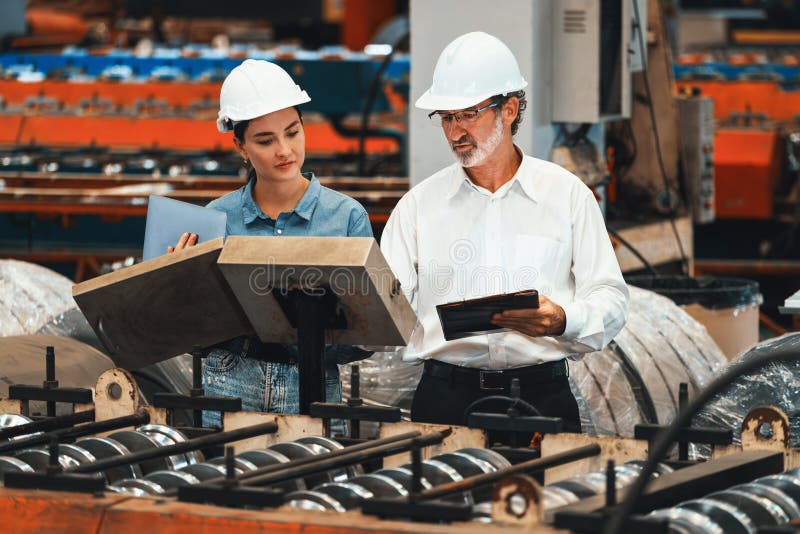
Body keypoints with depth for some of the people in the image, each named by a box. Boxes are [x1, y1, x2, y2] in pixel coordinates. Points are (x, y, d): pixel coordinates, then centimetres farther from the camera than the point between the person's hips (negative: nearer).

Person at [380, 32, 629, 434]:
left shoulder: (567, 194, 10)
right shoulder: (419, 204, 13)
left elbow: (610, 300, 7)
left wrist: (563, 321, -13)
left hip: (542, 396, 0)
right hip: (446, 396, 1)